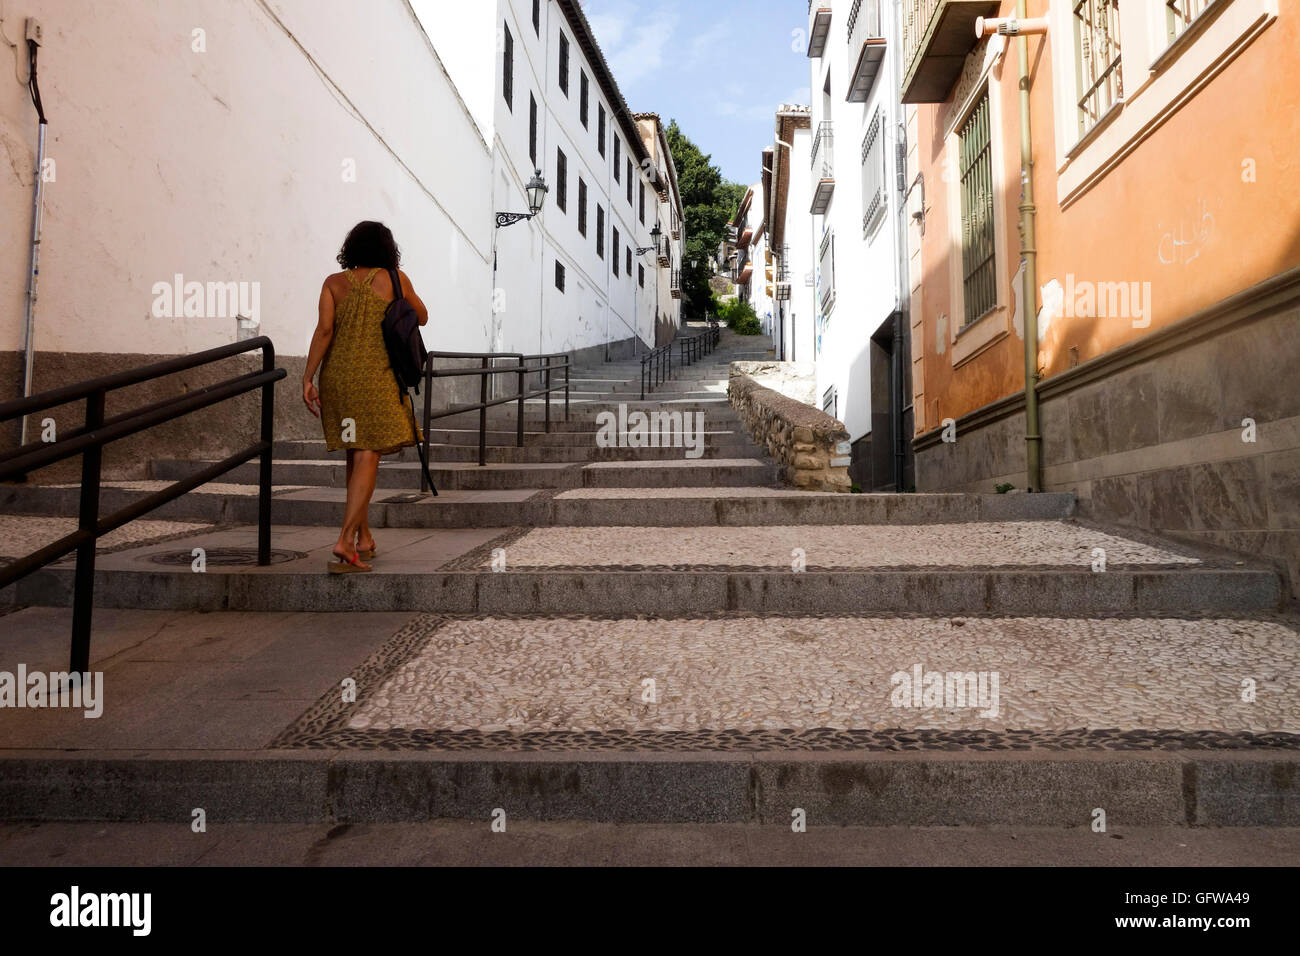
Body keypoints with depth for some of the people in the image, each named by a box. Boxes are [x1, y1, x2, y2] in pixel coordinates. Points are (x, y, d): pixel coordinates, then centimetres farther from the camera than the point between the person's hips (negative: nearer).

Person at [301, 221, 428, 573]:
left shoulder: (334, 283, 6)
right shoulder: (394, 279, 3)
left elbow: (324, 330, -4)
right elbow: (422, 317, 16)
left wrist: (308, 378, -4)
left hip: (336, 375, 4)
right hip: (376, 379, -4)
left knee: (356, 457, 15)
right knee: (367, 458, -5)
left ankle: (364, 538, 24)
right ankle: (345, 541, -17)